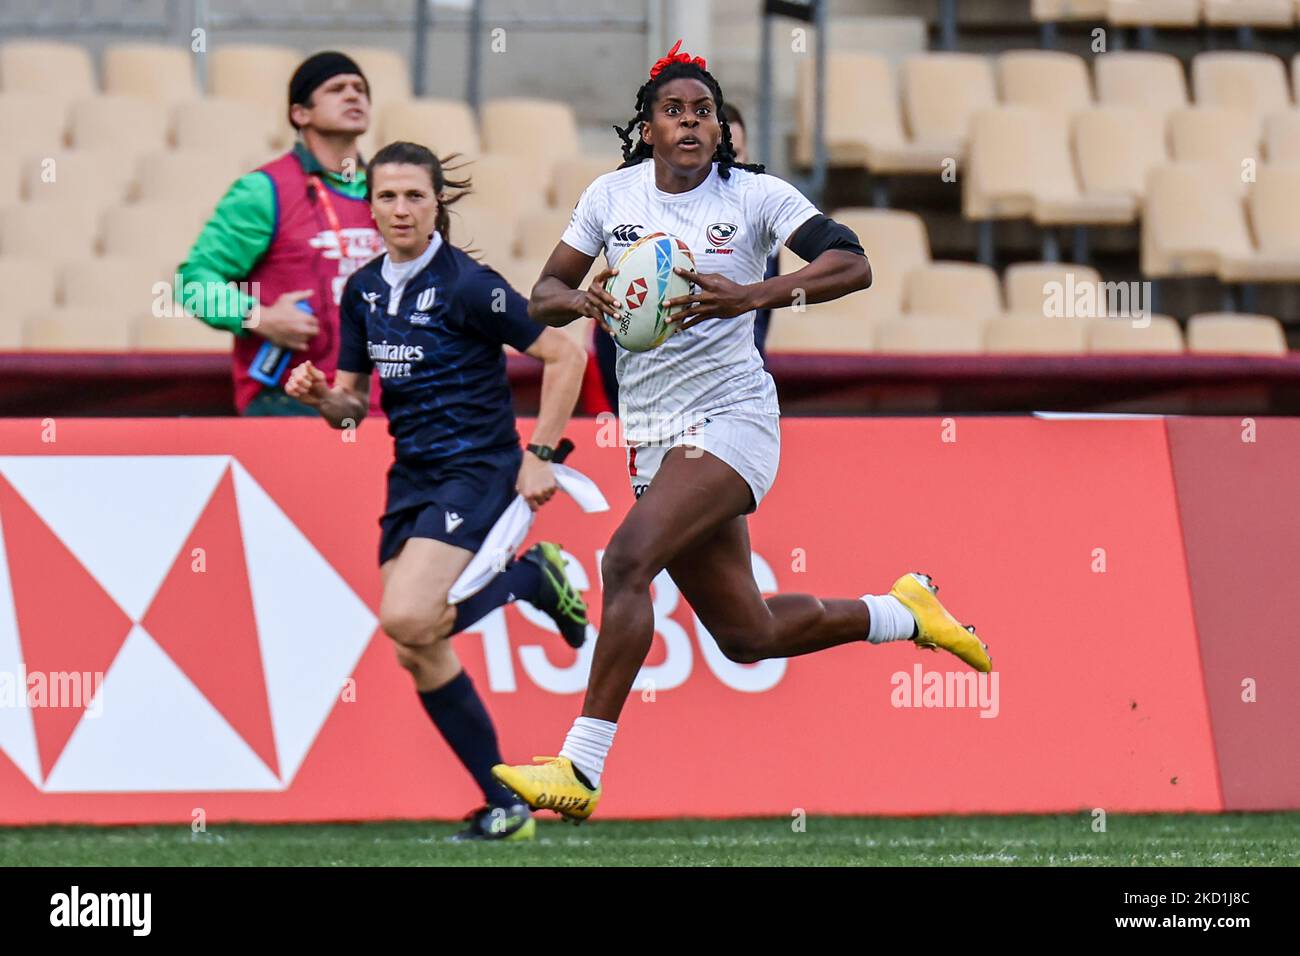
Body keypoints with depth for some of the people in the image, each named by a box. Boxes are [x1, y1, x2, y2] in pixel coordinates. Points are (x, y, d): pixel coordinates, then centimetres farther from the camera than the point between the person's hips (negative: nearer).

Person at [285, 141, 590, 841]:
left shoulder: (466, 285, -14)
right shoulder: (363, 290, 6)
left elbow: (565, 355, -11)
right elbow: (352, 404, 12)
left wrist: (541, 455, -14)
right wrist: (320, 396, -11)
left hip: (477, 471, -7)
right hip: (411, 477, 7)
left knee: (408, 620, -24)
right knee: (417, 652, 1)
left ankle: (533, 577, 2)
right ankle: (505, 808, 11)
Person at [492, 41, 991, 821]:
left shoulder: (755, 195, -4)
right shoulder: (613, 194, 8)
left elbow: (853, 265, -15)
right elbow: (543, 296, 11)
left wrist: (753, 296, -29)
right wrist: (580, 300, -13)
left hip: (730, 417, -6)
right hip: (651, 432, 6)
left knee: (627, 559, -27)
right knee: (747, 635, 12)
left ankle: (580, 769, -28)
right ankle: (902, 614, 39)